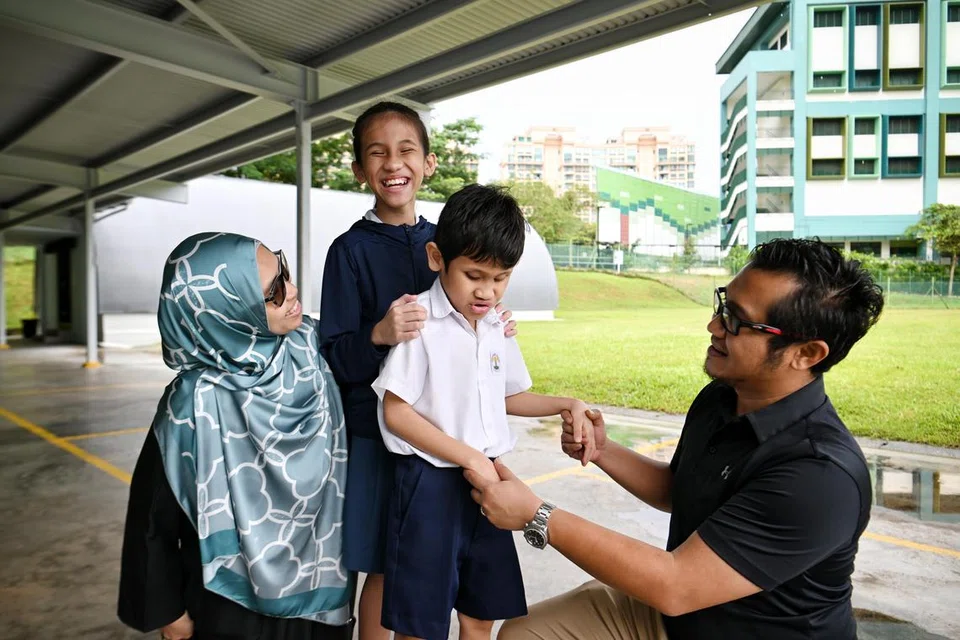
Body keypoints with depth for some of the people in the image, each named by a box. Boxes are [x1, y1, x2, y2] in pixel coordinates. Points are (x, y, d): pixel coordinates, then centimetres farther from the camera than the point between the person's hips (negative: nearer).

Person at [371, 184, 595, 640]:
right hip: (431, 483, -6)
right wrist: (470, 458, -18)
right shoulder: (420, 321, -15)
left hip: (485, 481, 6)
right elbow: (396, 414, -16)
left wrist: (566, 405, 2)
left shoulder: (497, 326, 5)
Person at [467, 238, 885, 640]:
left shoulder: (821, 475, -30)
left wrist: (537, 517, -26)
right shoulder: (720, 397, -5)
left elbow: (674, 587, -29)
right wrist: (602, 451, -5)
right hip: (678, 606, 7)